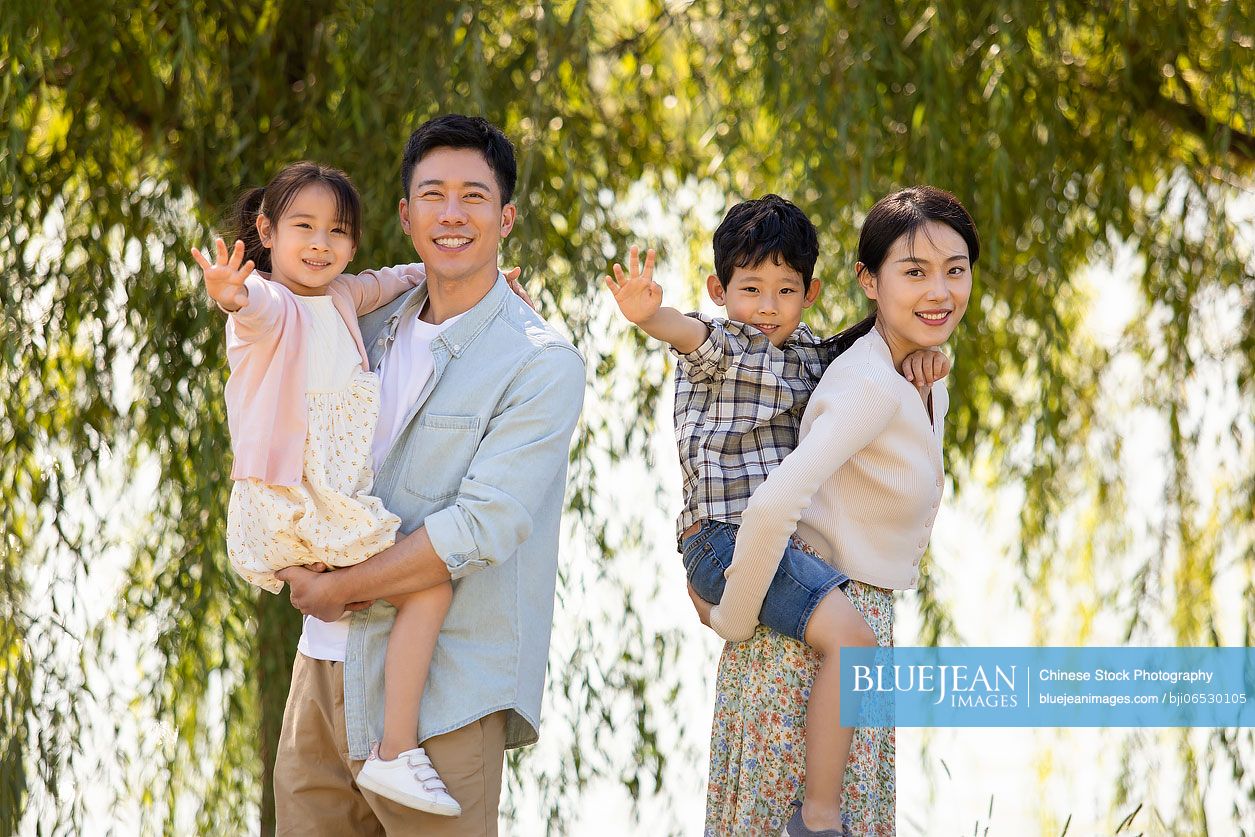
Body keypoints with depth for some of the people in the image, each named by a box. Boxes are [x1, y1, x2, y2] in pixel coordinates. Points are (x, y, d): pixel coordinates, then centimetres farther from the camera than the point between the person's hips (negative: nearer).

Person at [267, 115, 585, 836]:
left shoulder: (543, 364, -9)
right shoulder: (378, 329, 13)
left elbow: (480, 529, -17)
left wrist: (338, 589, -11)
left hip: (443, 688, -6)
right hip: (328, 661, 6)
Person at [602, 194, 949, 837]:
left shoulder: (811, 355, 15)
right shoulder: (719, 345, -6)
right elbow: (689, 332, -27)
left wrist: (915, 354, 3)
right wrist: (647, 314, -51)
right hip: (728, 536, -9)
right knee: (850, 638, -26)